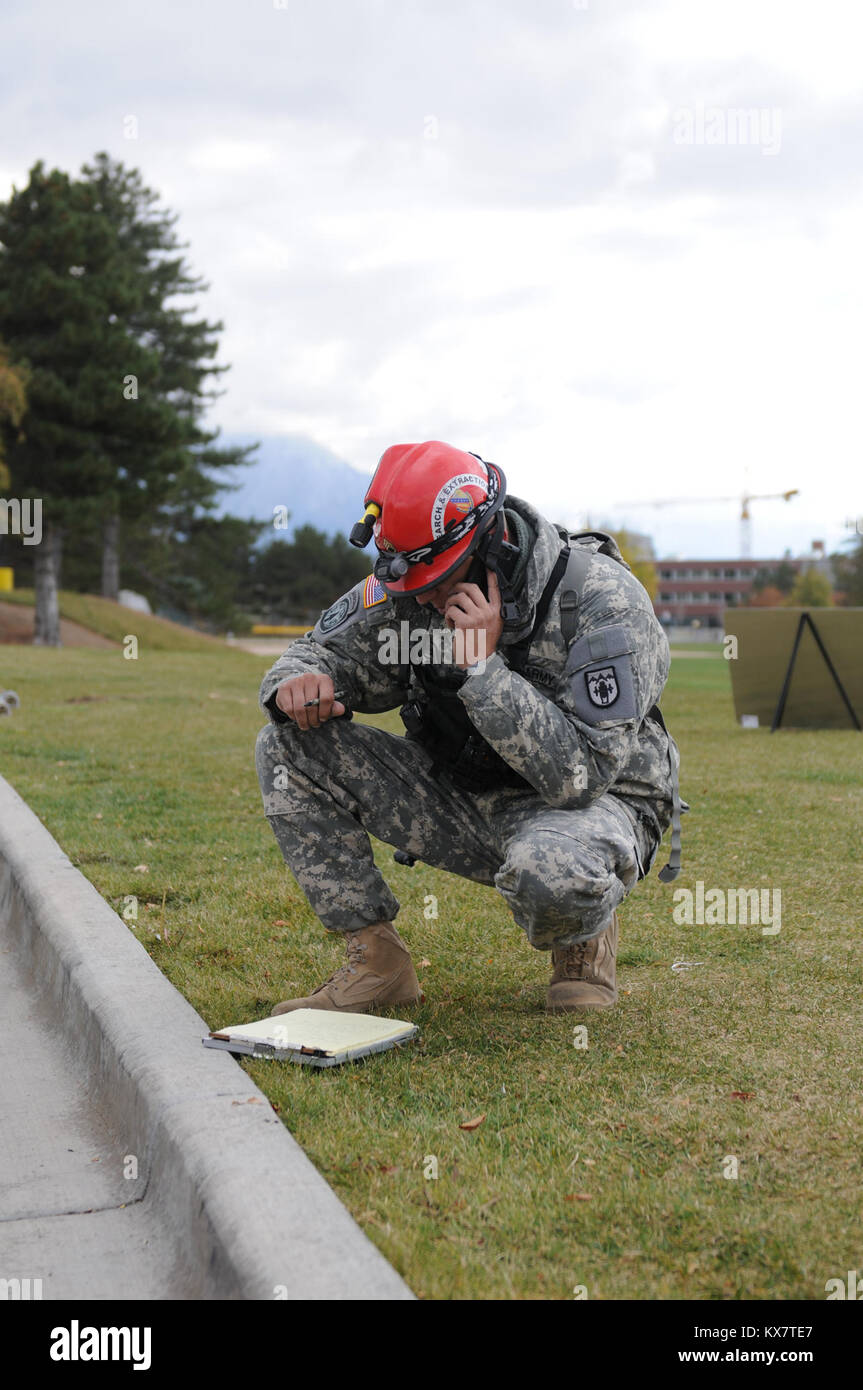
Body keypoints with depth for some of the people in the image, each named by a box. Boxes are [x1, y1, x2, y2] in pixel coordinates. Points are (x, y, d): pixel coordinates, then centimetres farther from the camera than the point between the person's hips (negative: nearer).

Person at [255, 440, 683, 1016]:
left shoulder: (604, 601, -25)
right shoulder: (406, 587, -9)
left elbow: (580, 774, -31)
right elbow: (321, 650, 5)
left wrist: (481, 666, -34)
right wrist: (298, 681, -21)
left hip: (594, 804, -5)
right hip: (464, 797, 6)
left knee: (547, 871, -43)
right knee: (289, 747, -10)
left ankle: (585, 937, -2)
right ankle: (377, 961, -3)